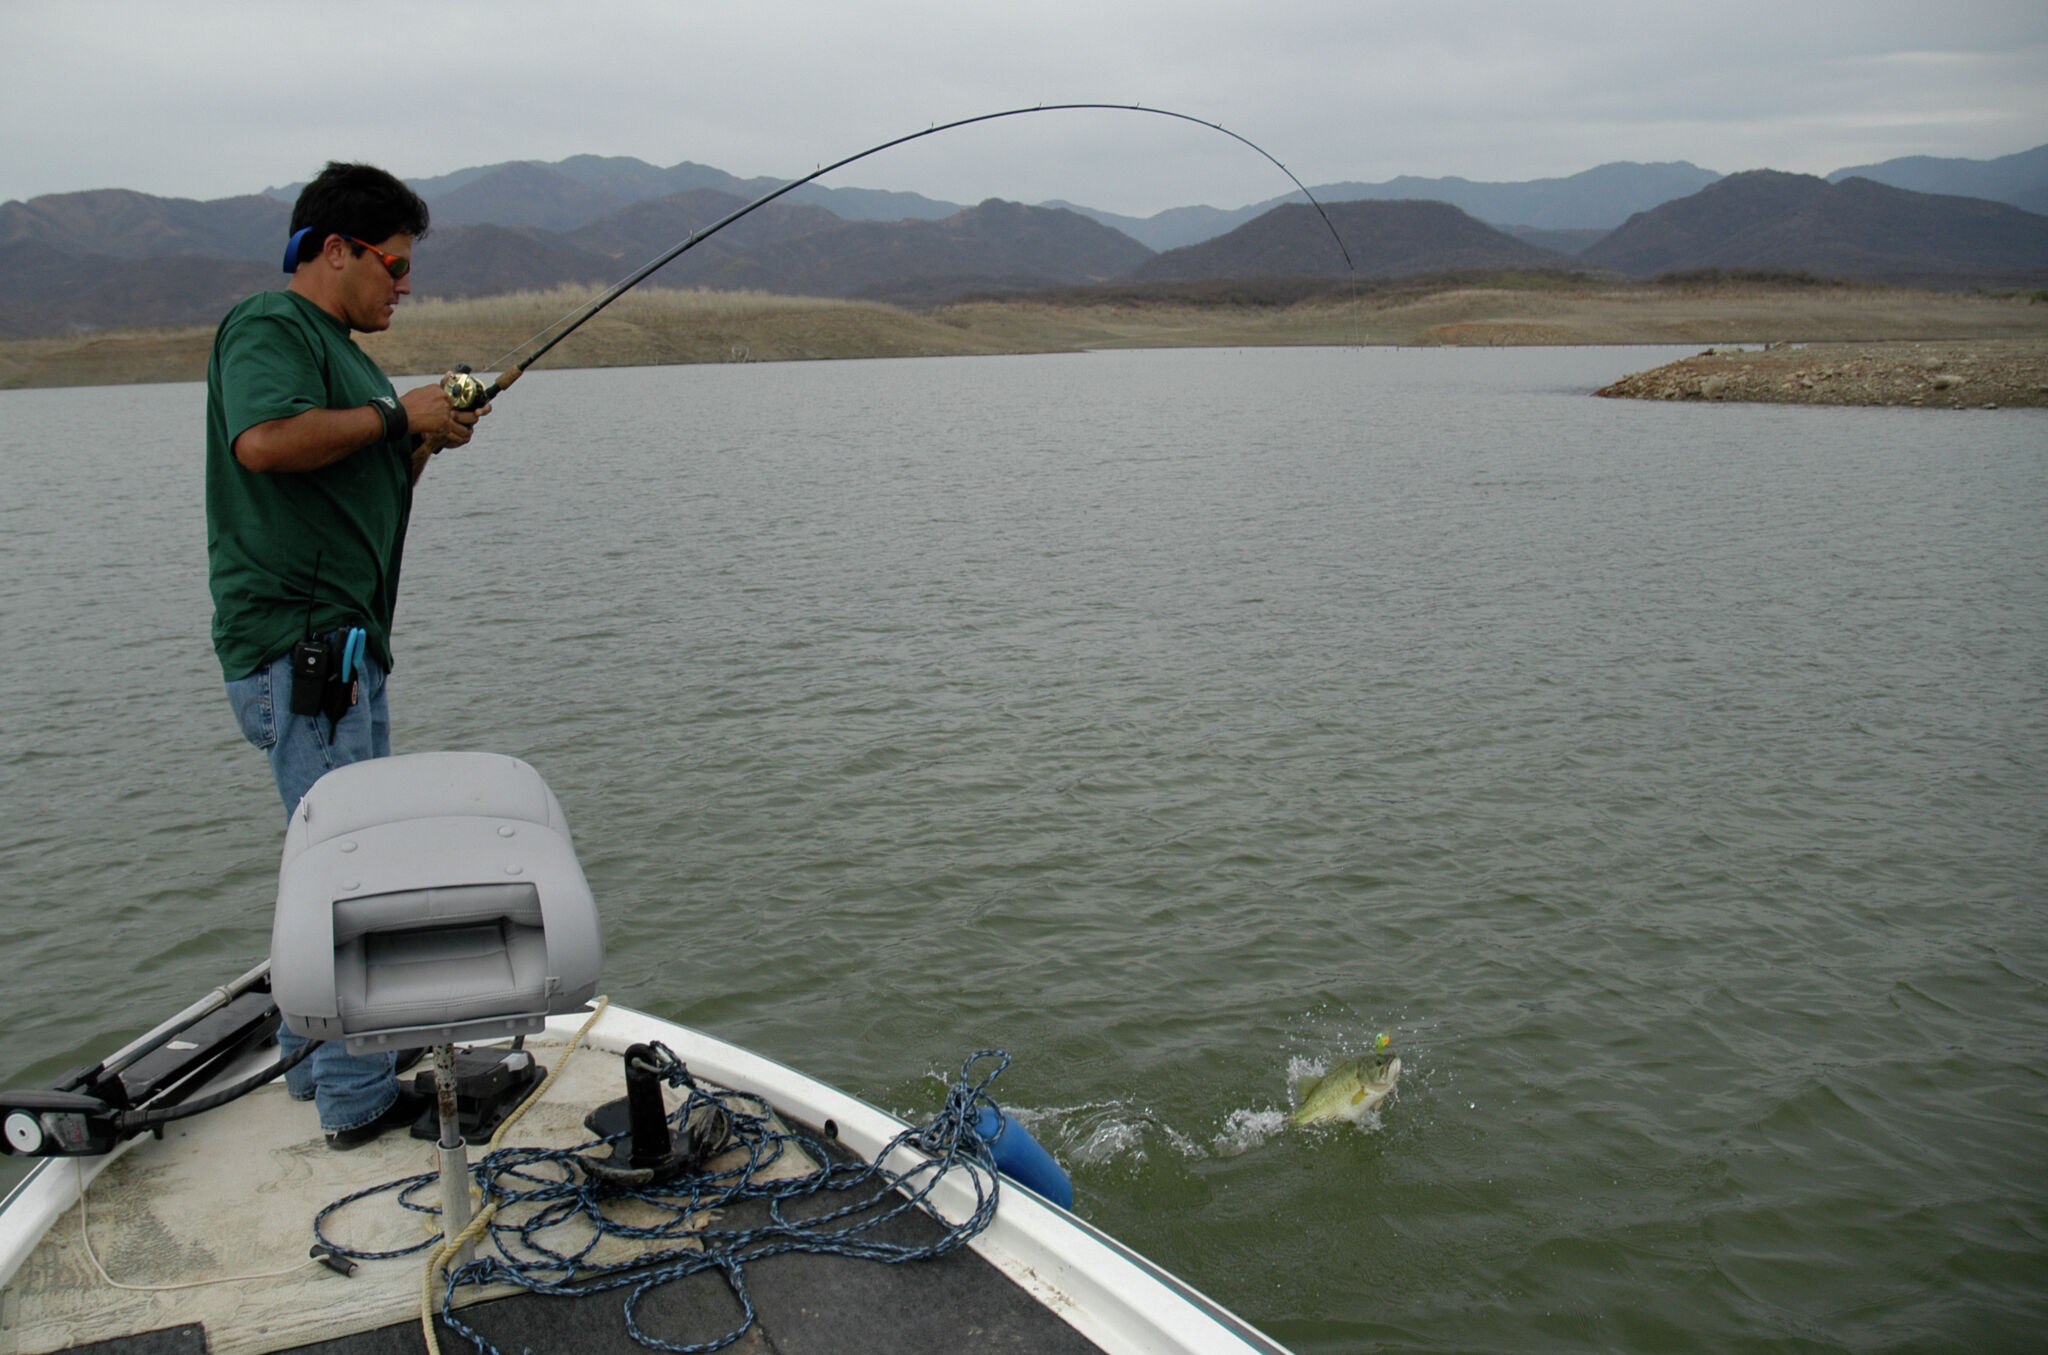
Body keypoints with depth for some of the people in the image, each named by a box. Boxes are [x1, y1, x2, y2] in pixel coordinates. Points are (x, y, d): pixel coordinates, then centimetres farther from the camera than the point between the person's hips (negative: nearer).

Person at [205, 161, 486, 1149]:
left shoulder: (333, 346, 23)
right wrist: (397, 414, -17)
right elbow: (265, 440, -28)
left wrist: (424, 444, 10)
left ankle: (317, 1065, 30)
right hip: (298, 641, -11)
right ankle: (360, 1100, 1)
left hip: (340, 642, 11)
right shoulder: (269, 327, -8)